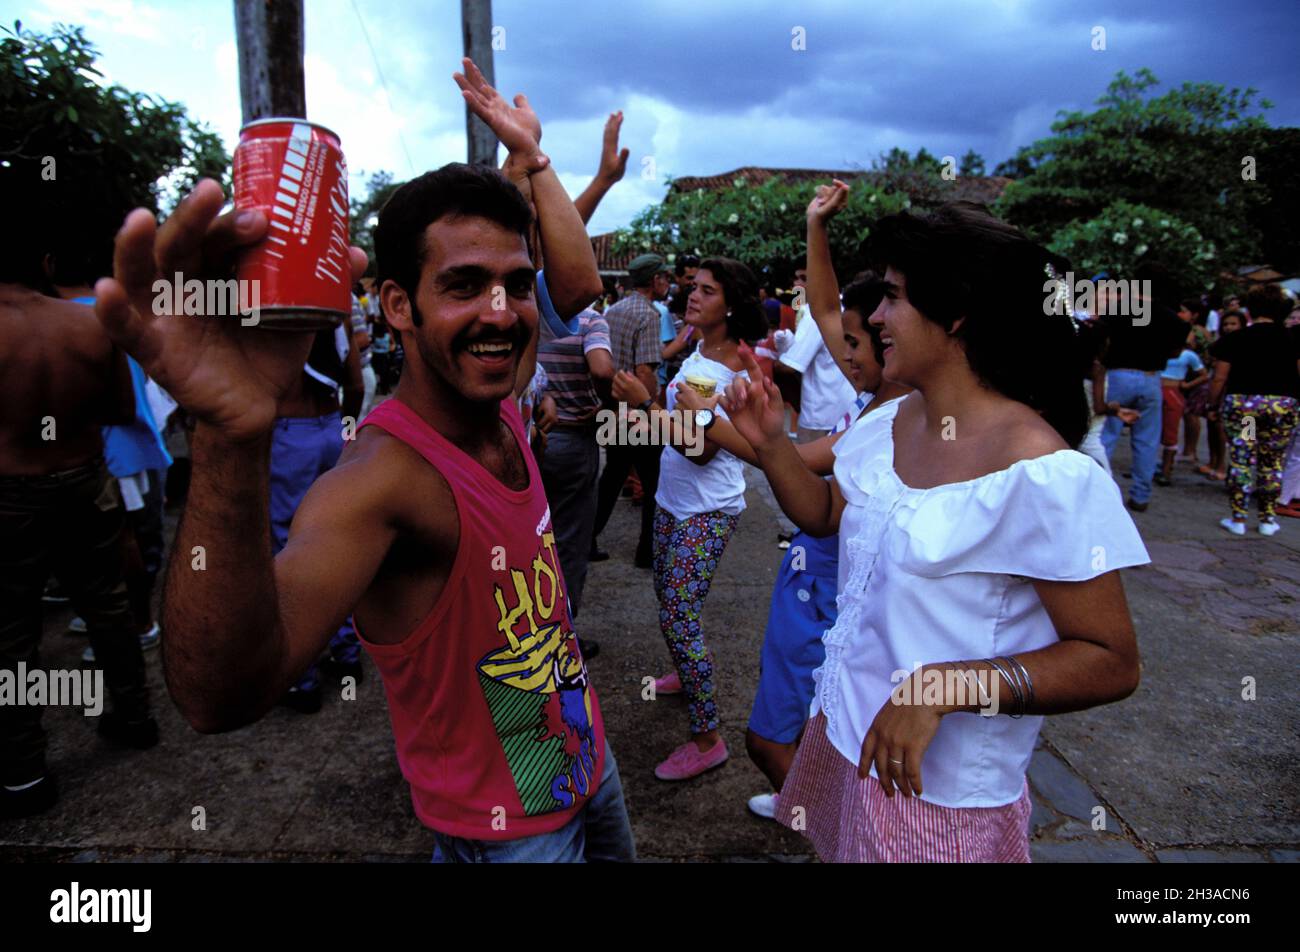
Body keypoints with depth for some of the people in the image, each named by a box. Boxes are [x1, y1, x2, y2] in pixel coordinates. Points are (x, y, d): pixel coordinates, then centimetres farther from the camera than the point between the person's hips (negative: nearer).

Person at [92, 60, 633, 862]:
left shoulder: (501, 403, -9)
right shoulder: (383, 475, -31)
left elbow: (581, 281, 7)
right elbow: (223, 698, -45)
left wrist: (529, 152, 5)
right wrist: (232, 441, -58)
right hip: (508, 828, -7)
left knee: (619, 852, 29)